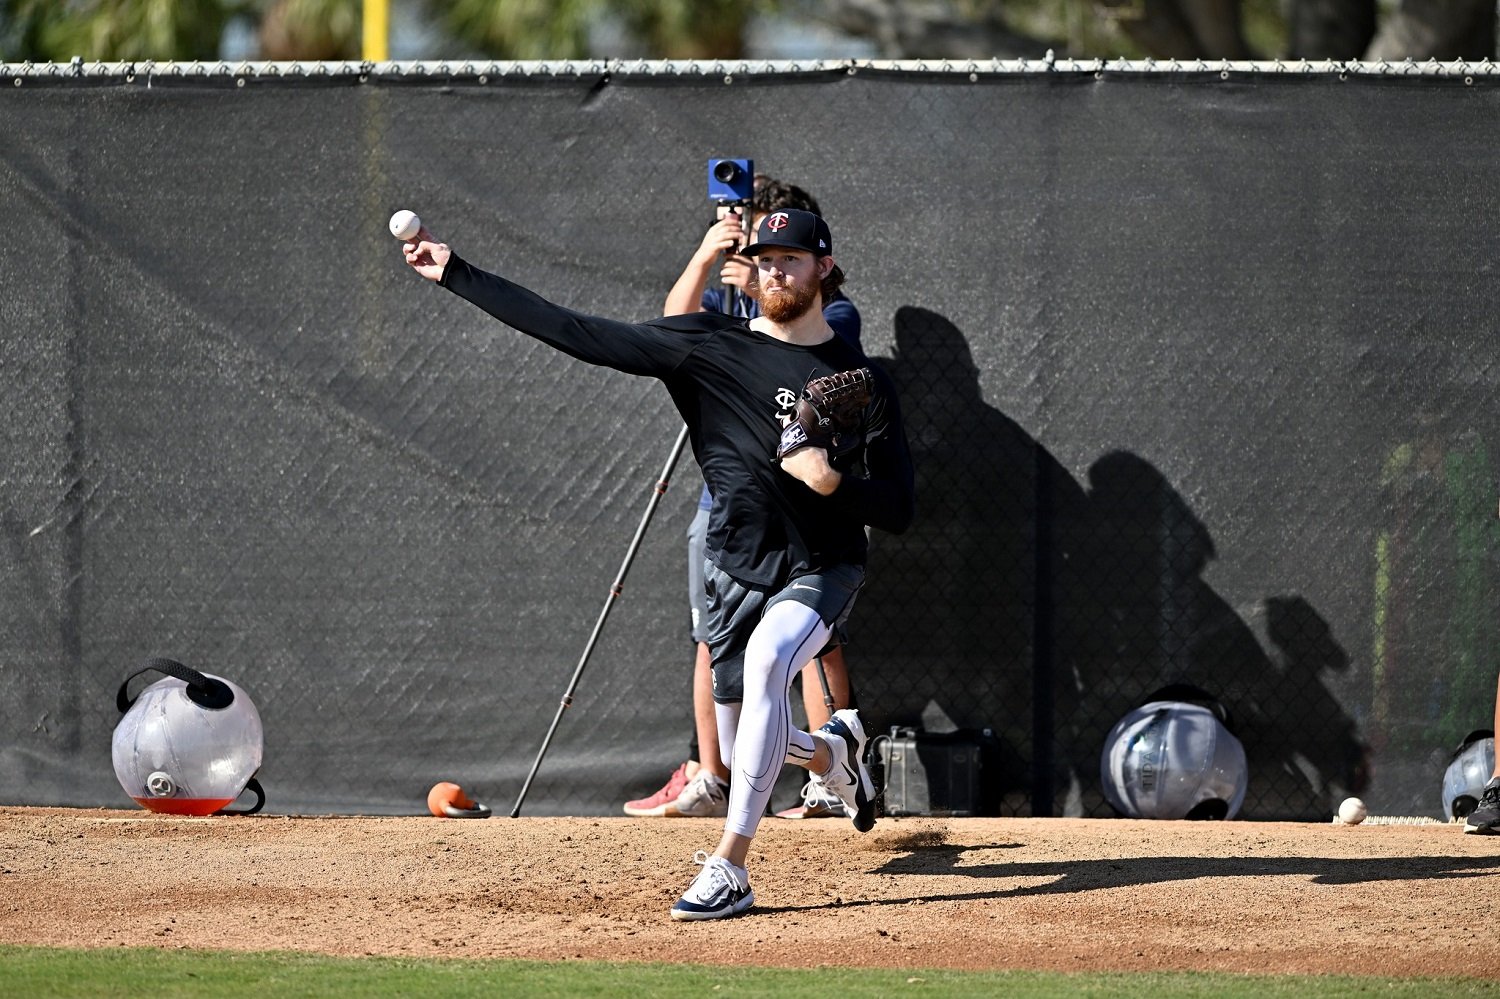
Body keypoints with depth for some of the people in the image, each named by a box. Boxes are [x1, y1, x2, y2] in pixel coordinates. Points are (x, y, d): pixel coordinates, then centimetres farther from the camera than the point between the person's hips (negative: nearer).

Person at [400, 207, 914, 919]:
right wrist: (455, 275, -12)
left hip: (821, 569, -3)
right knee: (743, 758, 8)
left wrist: (832, 482, -26)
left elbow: (898, 510, -6)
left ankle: (729, 870, -32)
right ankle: (833, 749, 47)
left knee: (766, 660, -34)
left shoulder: (862, 380, -5)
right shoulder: (711, 346, -3)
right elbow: (580, 335, -7)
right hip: (739, 570, 3)